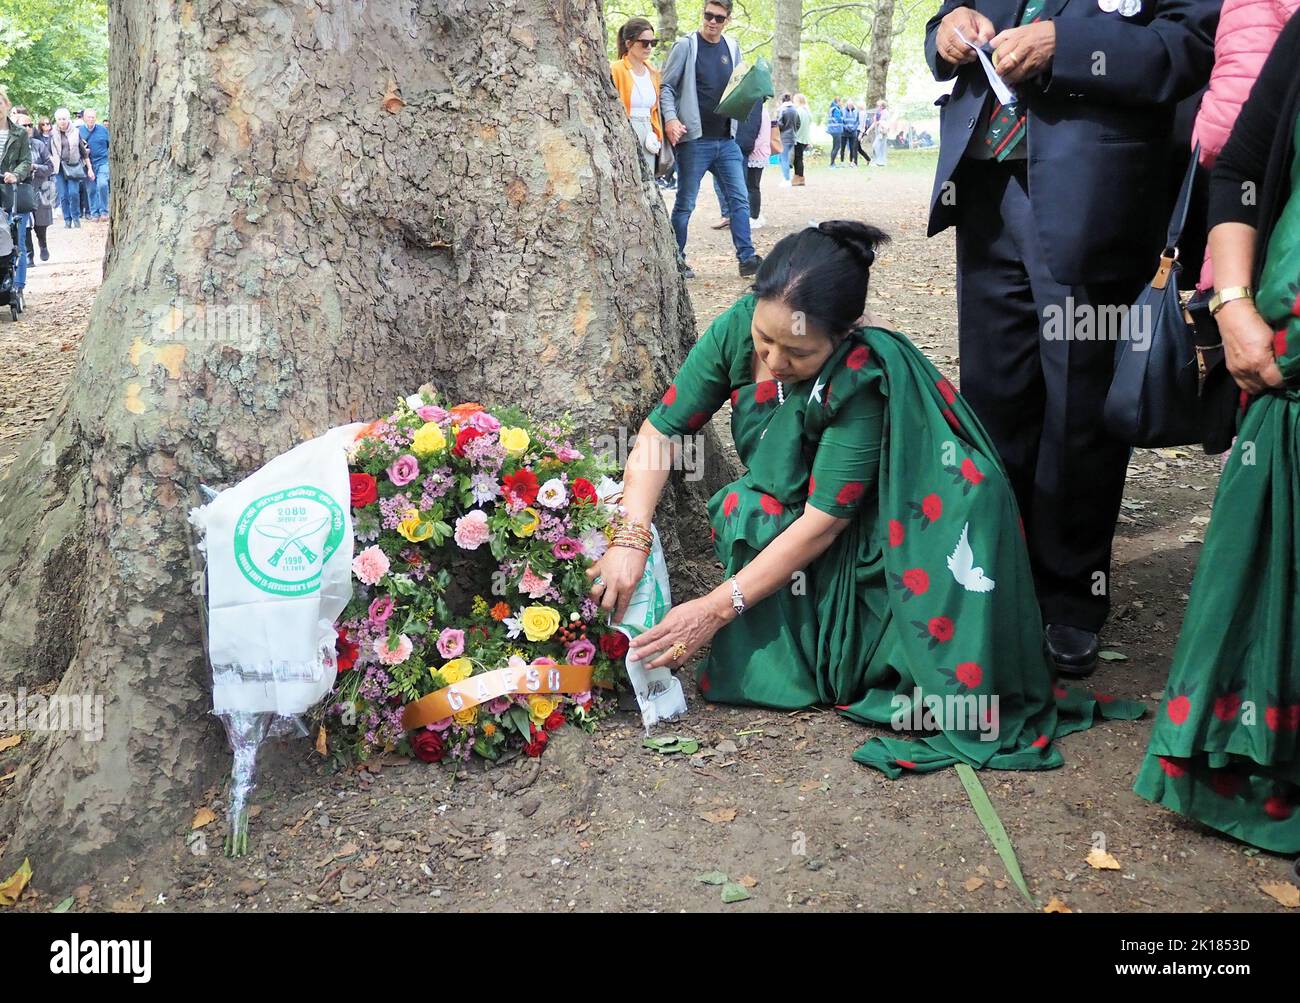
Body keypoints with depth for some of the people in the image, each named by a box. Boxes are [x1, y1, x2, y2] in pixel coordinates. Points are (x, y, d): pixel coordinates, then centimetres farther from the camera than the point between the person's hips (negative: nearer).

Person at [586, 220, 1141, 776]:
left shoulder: (866, 379, -32)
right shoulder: (740, 328, -20)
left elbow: (823, 521, -30)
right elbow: (662, 429, -13)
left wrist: (716, 609, -31)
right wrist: (630, 539, -27)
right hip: (782, 510, 4)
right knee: (742, 507, -28)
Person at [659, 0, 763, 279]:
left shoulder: (732, 48, 10)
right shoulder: (686, 46, -4)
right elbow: (667, 86, -6)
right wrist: (670, 118, -21)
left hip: (727, 140, 5)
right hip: (694, 140, -5)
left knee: (739, 200, 2)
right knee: (685, 204, 3)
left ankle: (747, 258, 5)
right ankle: (676, 260, 14)